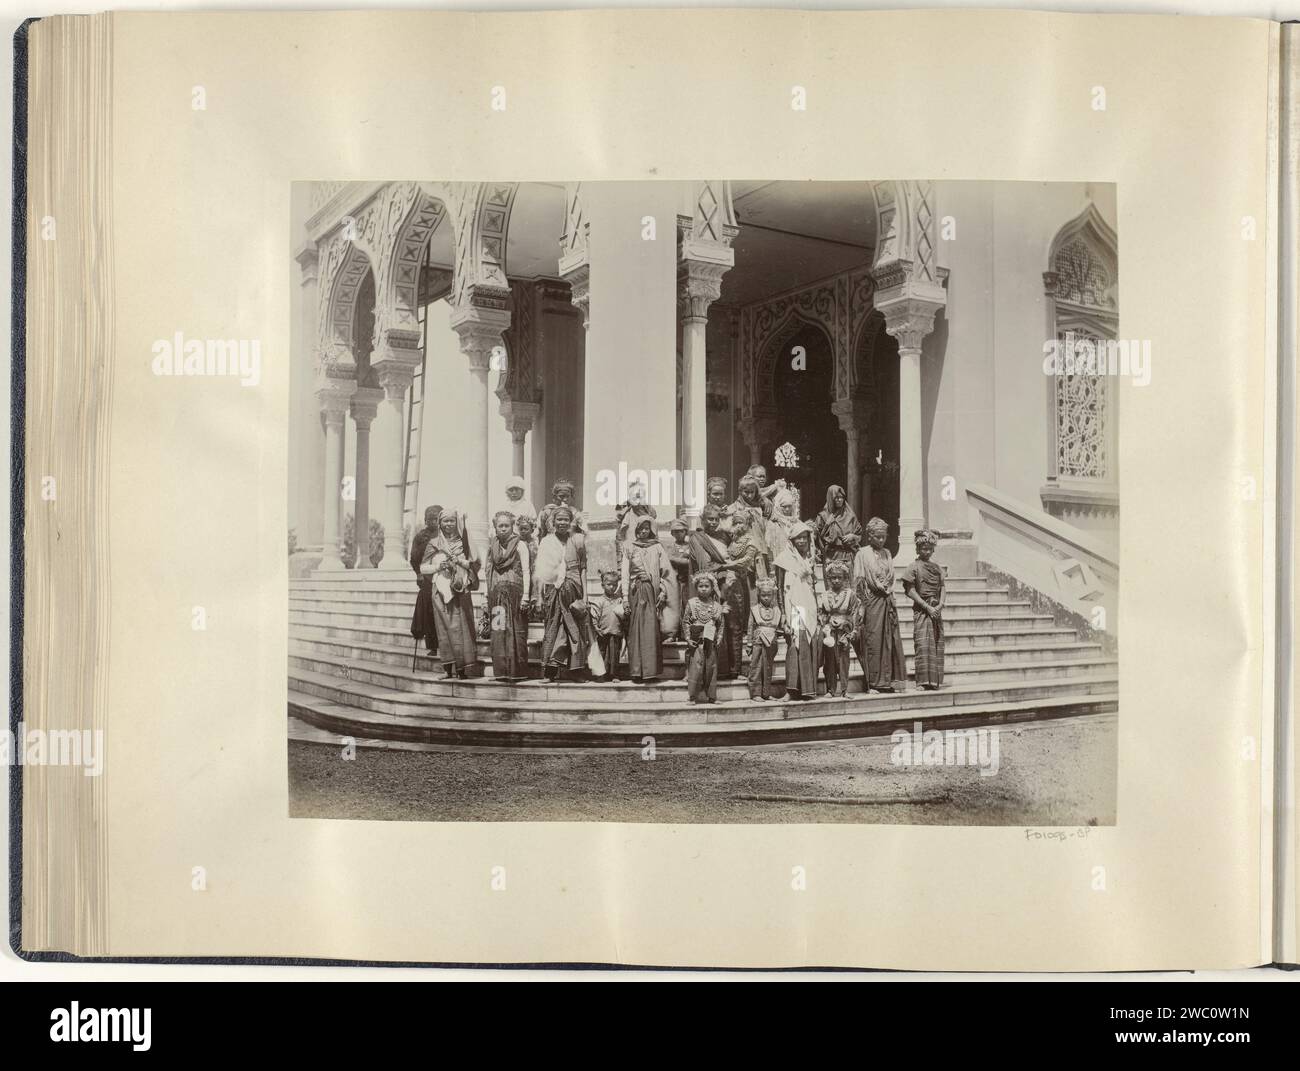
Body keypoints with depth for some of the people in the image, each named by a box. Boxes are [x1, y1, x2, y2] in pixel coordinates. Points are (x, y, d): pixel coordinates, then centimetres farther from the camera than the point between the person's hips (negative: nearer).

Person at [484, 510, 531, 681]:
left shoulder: (520, 544, 2)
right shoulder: (493, 545, 14)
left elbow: (526, 571, -4)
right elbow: (489, 571, 17)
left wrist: (526, 594, -12)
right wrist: (488, 594, 11)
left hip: (515, 591, -4)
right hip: (497, 593, 4)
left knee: (515, 631, -5)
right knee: (498, 632, -1)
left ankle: (517, 671, -2)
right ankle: (502, 670, 2)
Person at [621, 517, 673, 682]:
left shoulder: (657, 547, 10)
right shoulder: (629, 548, 11)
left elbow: (666, 571, 6)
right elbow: (625, 573, 7)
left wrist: (663, 591, -4)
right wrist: (625, 597, -1)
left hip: (652, 590, 0)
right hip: (635, 591, 0)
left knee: (651, 628, -7)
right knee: (636, 629, -5)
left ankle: (650, 669, -6)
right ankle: (636, 670, -5)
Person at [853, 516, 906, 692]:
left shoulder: (887, 554, 14)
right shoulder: (863, 554, -2)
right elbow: (858, 581, -6)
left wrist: (892, 601, 12)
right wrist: (860, 605, -11)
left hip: (888, 602, 5)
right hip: (872, 603, -5)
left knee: (891, 641, 2)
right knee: (873, 642, -4)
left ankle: (889, 681, 8)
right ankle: (873, 683, 1)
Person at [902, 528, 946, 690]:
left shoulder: (936, 568, 15)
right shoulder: (913, 567, -3)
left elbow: (942, 587, 11)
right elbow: (910, 590, -8)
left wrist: (940, 605, -7)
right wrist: (927, 607, -13)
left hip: (936, 610, 6)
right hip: (921, 610, -6)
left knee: (937, 645, 3)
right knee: (923, 644, -11)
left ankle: (935, 681, 7)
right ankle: (925, 681, -10)